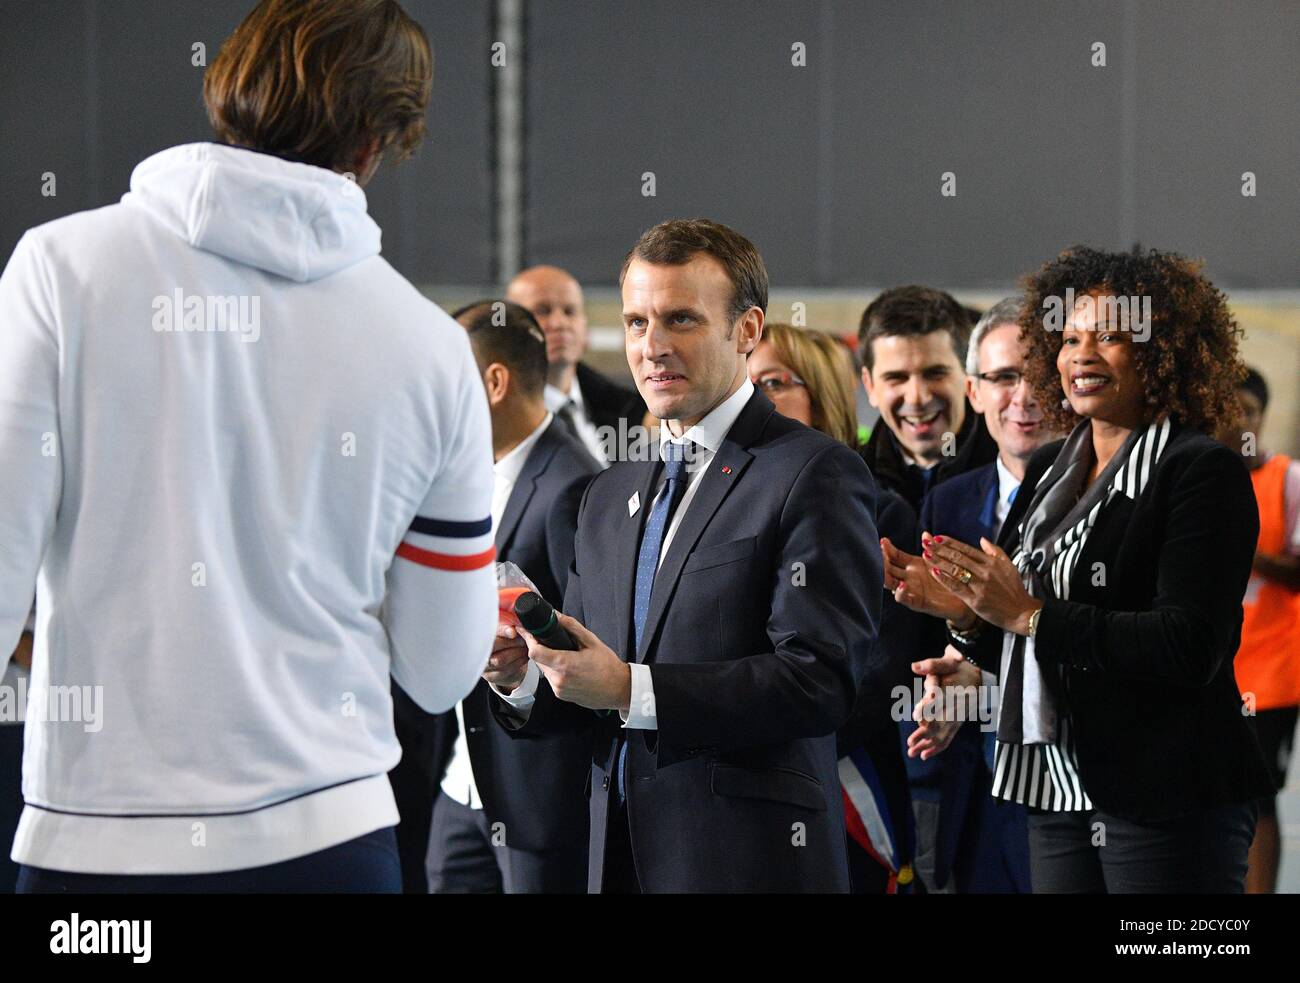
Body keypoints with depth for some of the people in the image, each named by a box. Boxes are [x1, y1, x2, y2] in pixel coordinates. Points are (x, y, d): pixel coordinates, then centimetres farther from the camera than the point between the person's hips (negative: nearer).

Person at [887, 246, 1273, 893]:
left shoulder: (1203, 470, -10)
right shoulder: (1049, 470, 13)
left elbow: (1189, 647, -19)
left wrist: (1030, 615, -19)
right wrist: (965, 612, -2)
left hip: (1168, 804, -7)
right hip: (1059, 792, 7)